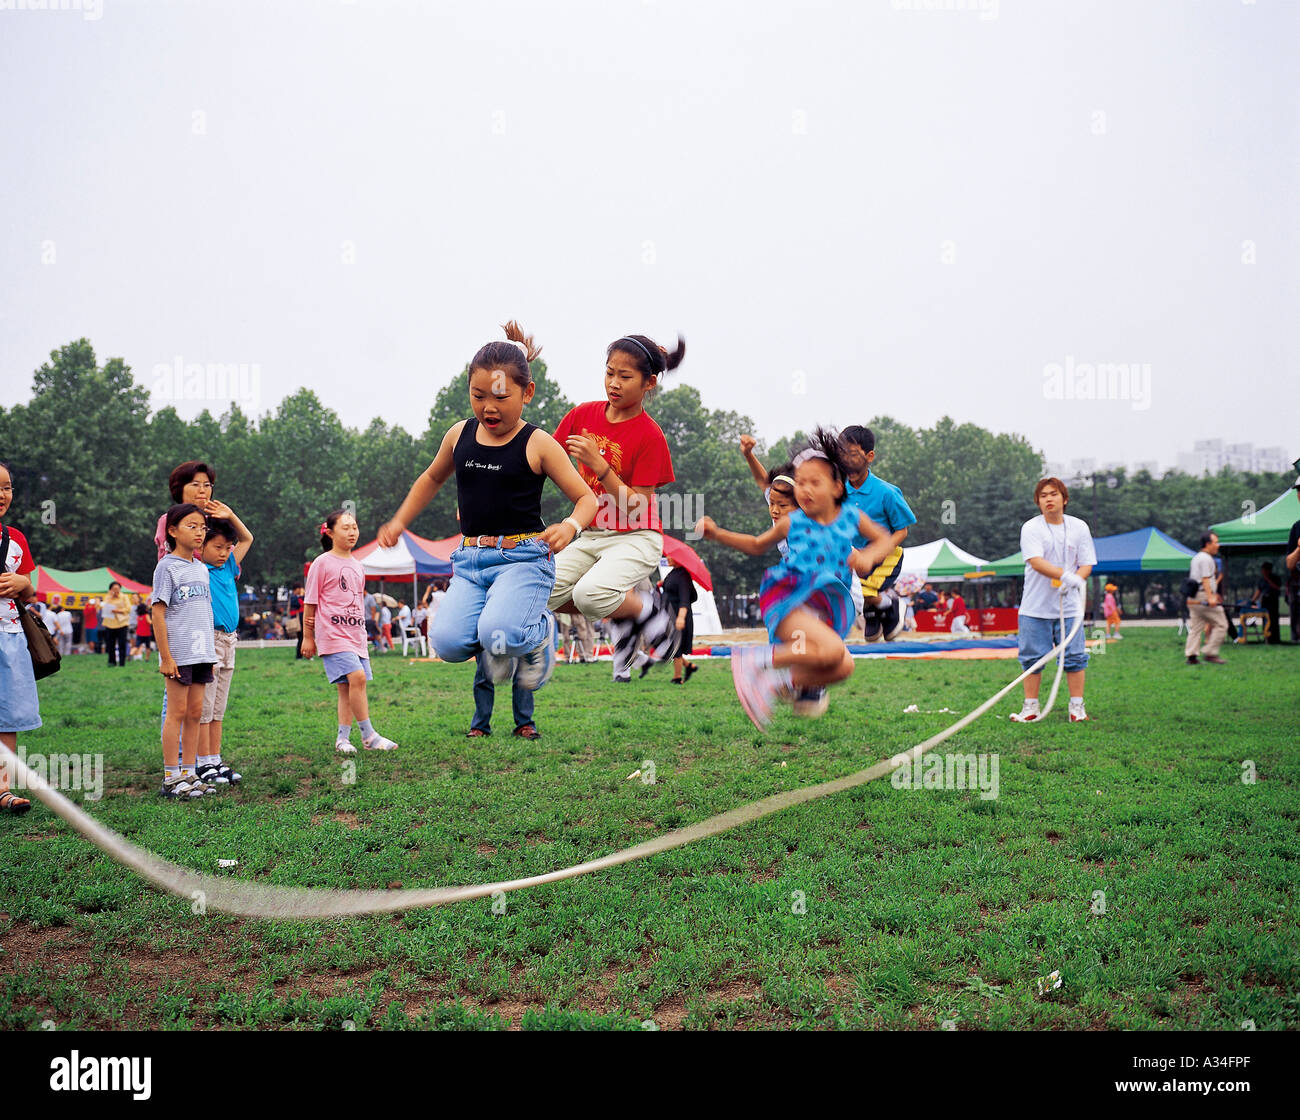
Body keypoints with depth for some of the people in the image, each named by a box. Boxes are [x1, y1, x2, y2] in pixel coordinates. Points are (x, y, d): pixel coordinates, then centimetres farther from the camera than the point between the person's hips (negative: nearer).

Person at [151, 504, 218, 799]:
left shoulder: (201, 569, 14)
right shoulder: (167, 566, -7)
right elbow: (158, 612, -11)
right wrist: (165, 656, -15)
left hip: (201, 652, 7)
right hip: (178, 653, -7)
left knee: (195, 712, 8)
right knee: (177, 712, -4)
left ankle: (189, 774, 14)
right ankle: (171, 778, 2)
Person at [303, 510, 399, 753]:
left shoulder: (357, 567, 16)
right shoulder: (322, 563, -3)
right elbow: (310, 602, -1)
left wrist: (361, 631, 16)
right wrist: (307, 636, -1)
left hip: (355, 635, 7)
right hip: (332, 633, -7)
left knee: (347, 688, 7)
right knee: (357, 677, -19)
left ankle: (342, 738, 12)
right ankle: (368, 735, -14)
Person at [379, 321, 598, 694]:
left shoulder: (538, 444, -4)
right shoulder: (459, 435, 10)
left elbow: (587, 498, -1)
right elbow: (432, 478, 30)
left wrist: (570, 526, -23)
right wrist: (398, 522, 23)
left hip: (524, 557, -4)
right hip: (470, 560, 4)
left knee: (499, 634, -30)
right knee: (447, 642, -21)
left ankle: (540, 630, 6)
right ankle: (495, 647, 14)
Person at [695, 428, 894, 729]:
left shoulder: (852, 517, 6)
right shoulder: (792, 523, 2)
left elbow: (885, 540, 19)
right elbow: (757, 546, 19)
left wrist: (868, 556, -3)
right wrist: (717, 534, 7)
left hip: (822, 609, 5)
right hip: (787, 600, -4)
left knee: (843, 667, -18)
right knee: (831, 650, -30)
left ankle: (777, 683, -2)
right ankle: (753, 659, -16)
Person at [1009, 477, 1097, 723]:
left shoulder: (1079, 527, 6)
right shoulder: (1031, 528, -4)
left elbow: (1086, 564, 3)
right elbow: (1036, 562, -17)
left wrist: (1075, 581, -18)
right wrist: (1065, 575, -31)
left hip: (1069, 606, 2)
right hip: (1035, 607, -2)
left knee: (1074, 656, 0)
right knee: (1033, 657, 2)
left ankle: (1077, 707, 9)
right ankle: (1031, 708, 11)